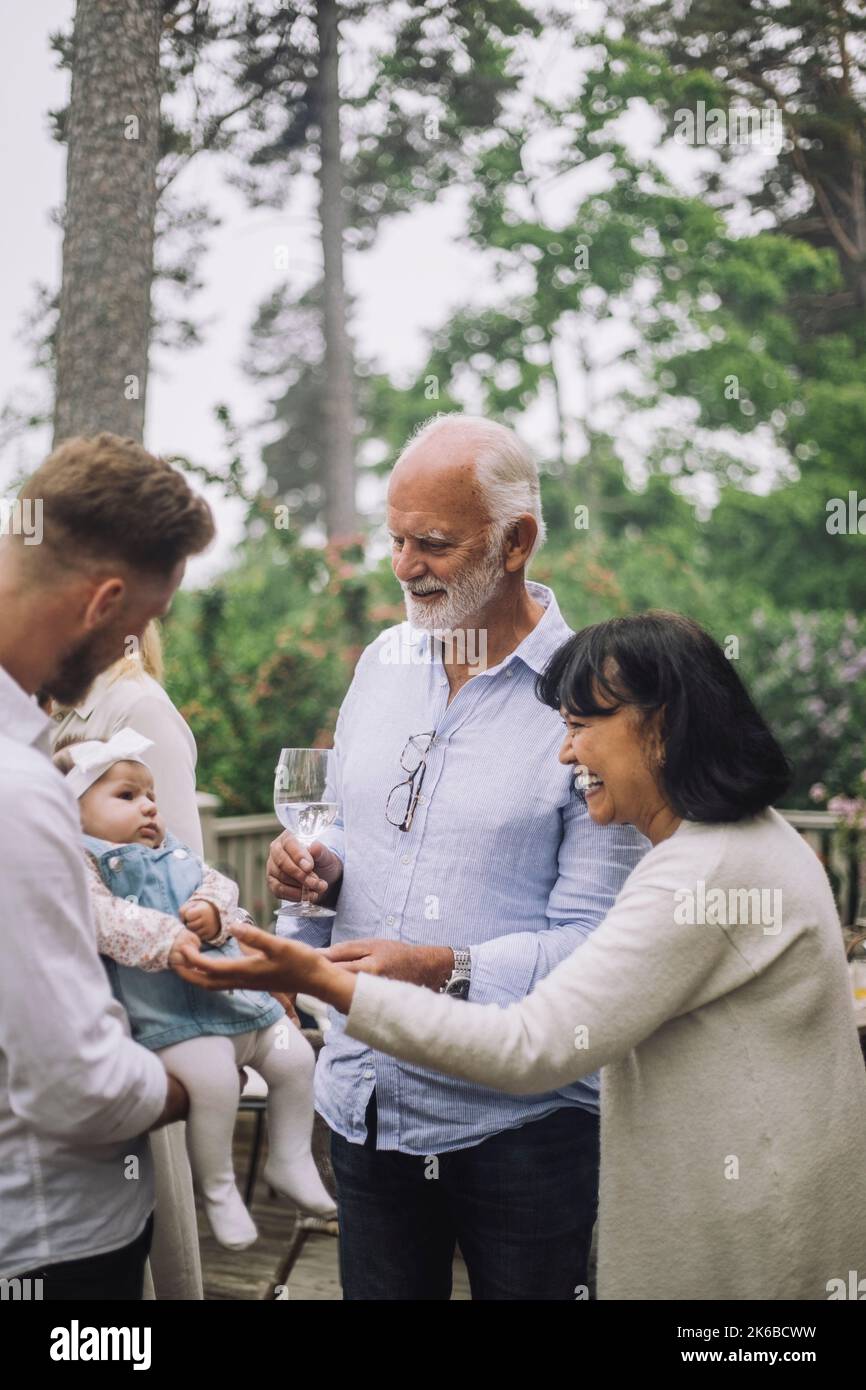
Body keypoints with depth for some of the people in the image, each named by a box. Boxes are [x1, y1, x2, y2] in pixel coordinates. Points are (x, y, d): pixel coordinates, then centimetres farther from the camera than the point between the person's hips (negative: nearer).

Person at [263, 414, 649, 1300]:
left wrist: (447, 969, -29)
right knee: (378, 1289, 19)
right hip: (364, 1098, 5)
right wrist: (320, 870, -4)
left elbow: (597, 939, -17)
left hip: (519, 1119, -5)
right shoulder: (383, 661, 6)